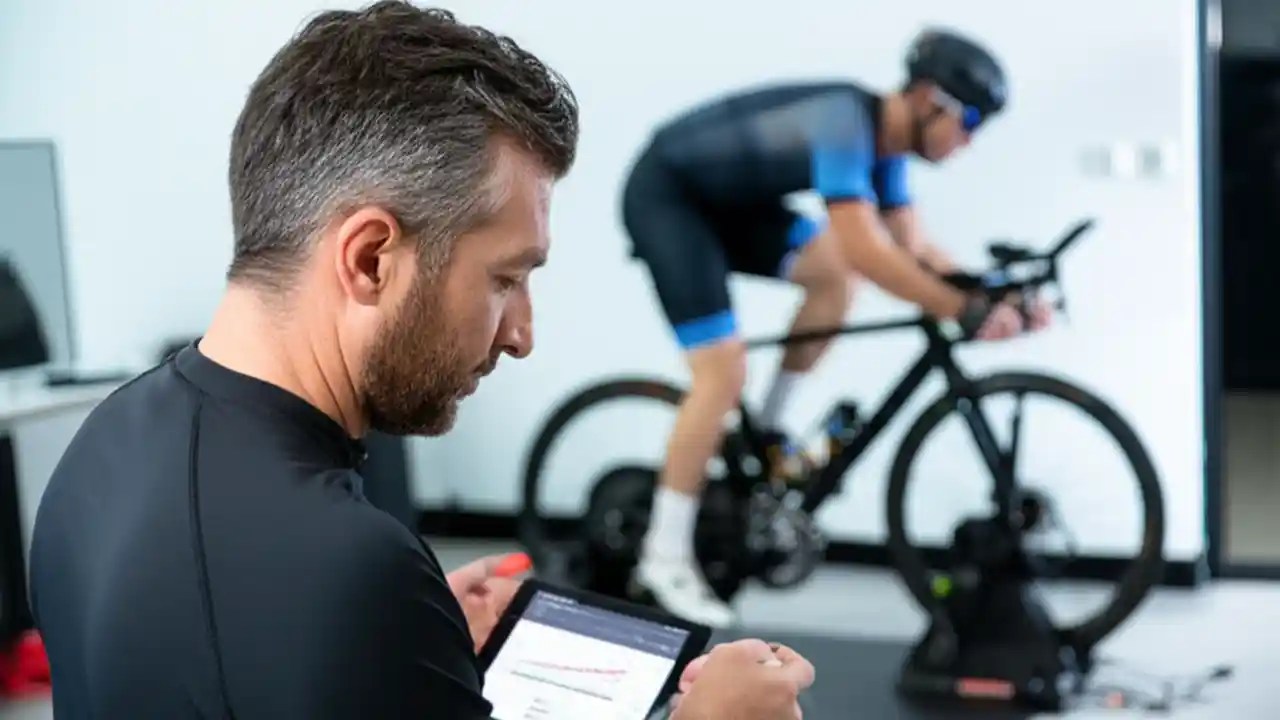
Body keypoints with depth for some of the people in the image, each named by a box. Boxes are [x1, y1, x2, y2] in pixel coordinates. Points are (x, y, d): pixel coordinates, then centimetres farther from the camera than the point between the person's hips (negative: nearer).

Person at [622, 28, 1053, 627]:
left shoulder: (883, 140, 0)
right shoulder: (845, 123, -28)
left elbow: (913, 248, 3)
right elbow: (867, 252, -37)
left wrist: (996, 296, -9)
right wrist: (966, 312, -36)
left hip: (722, 199, 9)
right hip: (664, 195, -9)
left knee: (833, 275, -1)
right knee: (724, 372, -14)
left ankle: (766, 430, 12)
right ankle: (664, 558, -5)